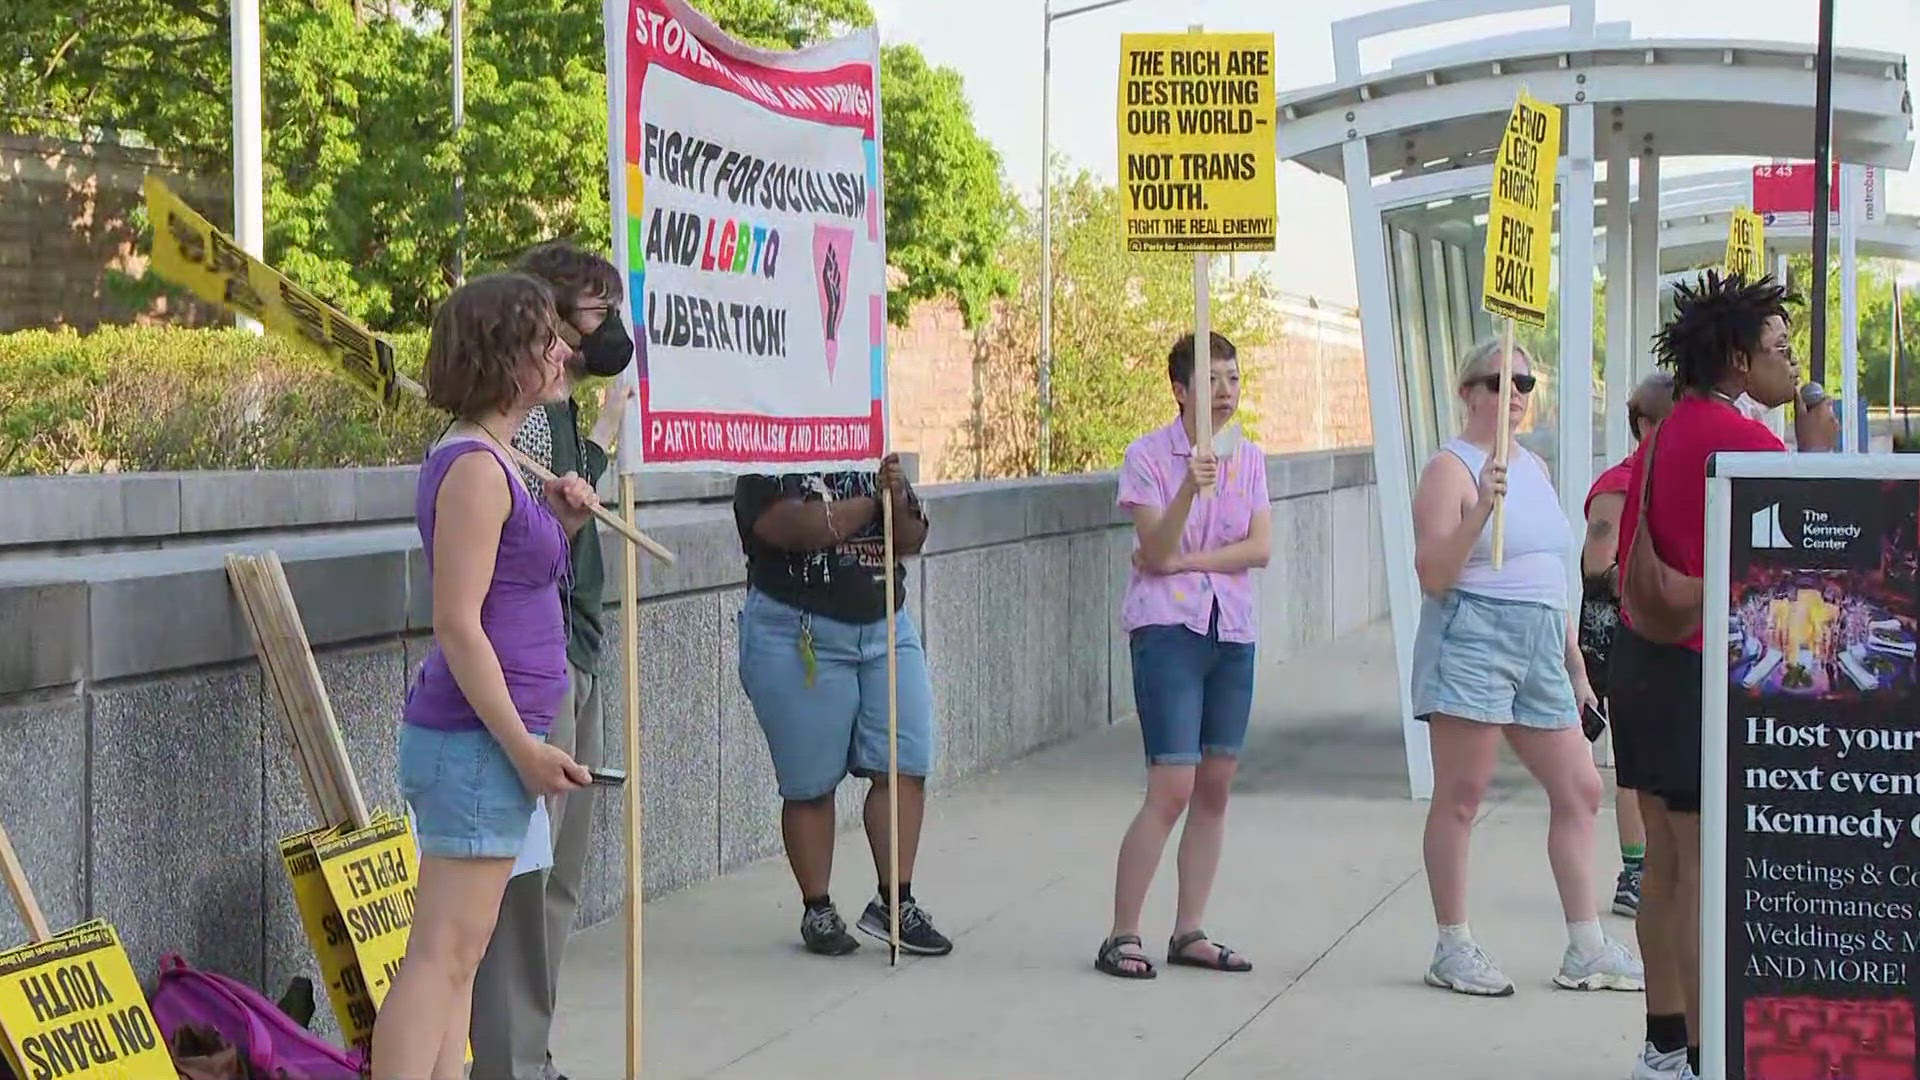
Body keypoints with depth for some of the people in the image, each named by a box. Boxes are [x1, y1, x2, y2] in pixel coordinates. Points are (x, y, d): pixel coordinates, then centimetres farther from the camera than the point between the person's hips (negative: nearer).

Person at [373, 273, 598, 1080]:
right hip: (476, 739, -10)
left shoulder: (486, 460, 15)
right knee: (443, 951, -10)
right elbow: (458, 625, -19)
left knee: (458, 954, 12)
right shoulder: (474, 467, -15)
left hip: (488, 737, 10)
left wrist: (558, 525, 7)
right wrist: (523, 747, -18)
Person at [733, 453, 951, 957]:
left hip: (886, 628, 6)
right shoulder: (766, 475, -4)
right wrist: (873, 502, -11)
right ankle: (817, 911, 13)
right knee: (810, 783, 1)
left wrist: (898, 498, -12)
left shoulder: (870, 461, 14)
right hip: (799, 640, -5)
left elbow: (911, 541, 9)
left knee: (906, 767, -4)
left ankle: (895, 902, 4)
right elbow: (795, 528, -23)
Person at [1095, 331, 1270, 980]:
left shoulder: (1249, 459, 10)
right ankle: (1121, 937, -3)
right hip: (1168, 629, -5)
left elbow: (1260, 548, -1)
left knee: (1215, 786, 6)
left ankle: (1189, 932, 14)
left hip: (1233, 632, 5)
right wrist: (1189, 489, -29)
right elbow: (1156, 551, -14)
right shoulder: (1148, 456, -4)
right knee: (1171, 789, -11)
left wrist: (1188, 560, -13)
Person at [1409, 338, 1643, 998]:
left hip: (1539, 651, 8)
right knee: (1460, 798, -3)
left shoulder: (1535, 467, 19)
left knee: (1579, 791, 6)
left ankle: (1586, 950, 13)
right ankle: (1453, 950, 4)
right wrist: (1480, 510, -25)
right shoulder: (1450, 468, -4)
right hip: (1472, 643, -8)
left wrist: (1575, 665, 23)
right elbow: (1432, 574, -13)